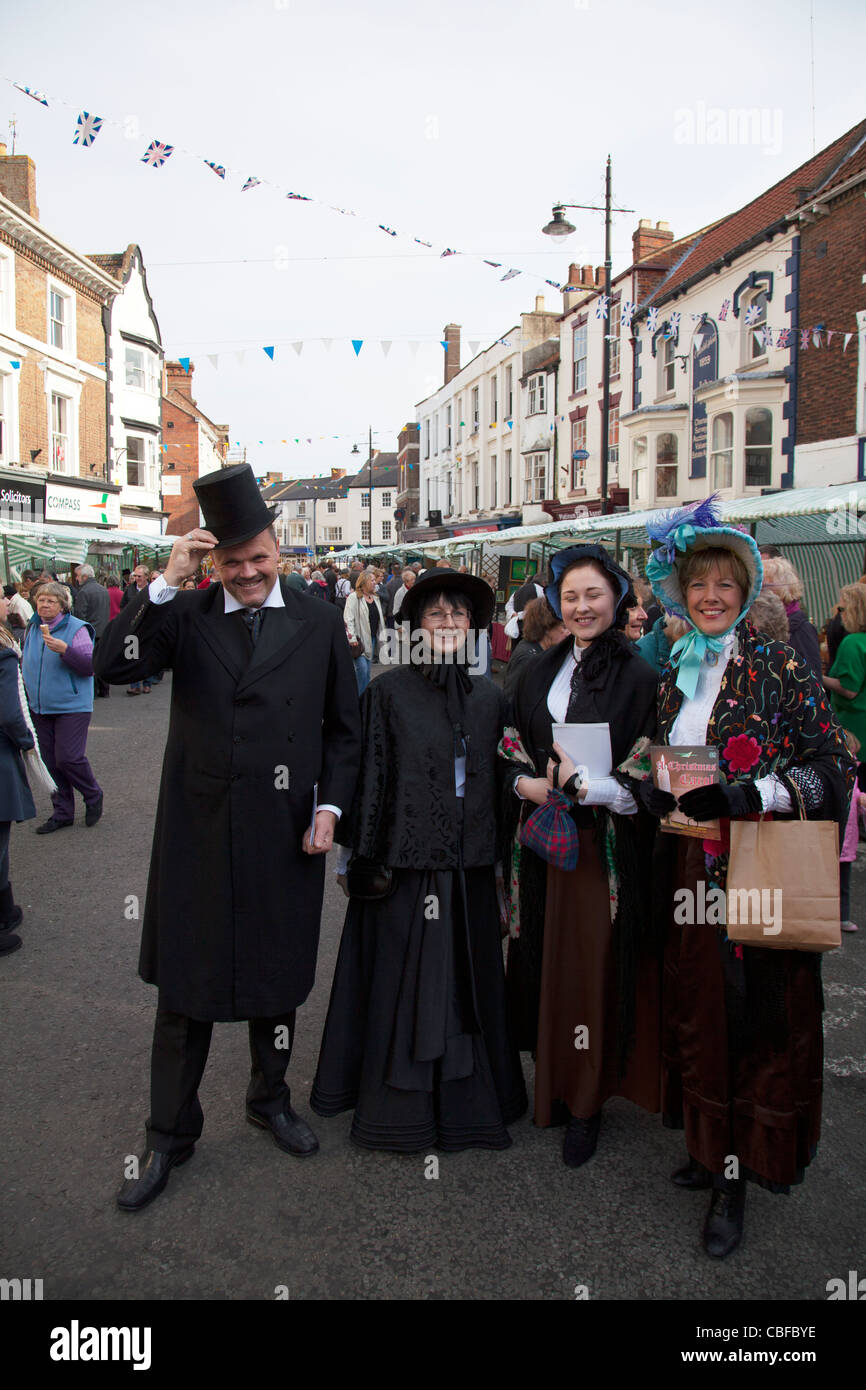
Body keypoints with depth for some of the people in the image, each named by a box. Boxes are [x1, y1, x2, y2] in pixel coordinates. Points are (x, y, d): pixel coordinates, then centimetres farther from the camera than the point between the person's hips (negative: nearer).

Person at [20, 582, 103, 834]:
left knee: (68, 758, -10)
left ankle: (93, 796, 16)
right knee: (51, 762, 9)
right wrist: (27, 691, 16)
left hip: (71, 707, -6)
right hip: (40, 707, 6)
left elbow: (91, 666, -16)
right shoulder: (32, 629, 9)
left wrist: (65, 650, -27)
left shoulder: (76, 629, -10)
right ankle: (62, 813, 20)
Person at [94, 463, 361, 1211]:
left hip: (285, 833, 1)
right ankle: (170, 1134, 29)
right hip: (197, 831, 0)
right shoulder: (185, 615, -1)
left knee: (279, 975, 17)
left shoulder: (319, 623, 1)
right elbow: (113, 665, -17)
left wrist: (330, 807, -4)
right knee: (185, 985, 10)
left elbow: (344, 727, 6)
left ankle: (271, 1099, 41)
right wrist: (166, 581, -22)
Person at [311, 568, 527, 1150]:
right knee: (402, 986, 7)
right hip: (406, 863, -4)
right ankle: (399, 1106, 23)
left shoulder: (489, 696, 8)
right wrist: (364, 857, -8)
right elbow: (370, 776, -5)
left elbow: (500, 780, 11)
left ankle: (467, 1100, 30)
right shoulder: (389, 692, -4)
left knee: (468, 985, 13)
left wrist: (503, 862, 10)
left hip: (470, 868, 4)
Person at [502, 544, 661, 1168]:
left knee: (593, 970, 3)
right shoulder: (541, 670, 8)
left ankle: (587, 1103, 20)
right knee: (546, 962, 12)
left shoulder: (639, 676, -7)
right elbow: (514, 745, 13)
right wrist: (526, 782, -6)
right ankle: (554, 1082, 29)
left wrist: (586, 788, -21)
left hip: (605, 846, -4)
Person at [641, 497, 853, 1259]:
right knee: (699, 1006, 12)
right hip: (690, 872, 5)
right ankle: (713, 1144, 30)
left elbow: (832, 765, -11)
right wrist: (660, 786, -2)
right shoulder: (677, 671, 10)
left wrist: (748, 796, -23)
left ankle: (738, 1175, 15)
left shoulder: (779, 667, -7)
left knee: (753, 1014, 2)